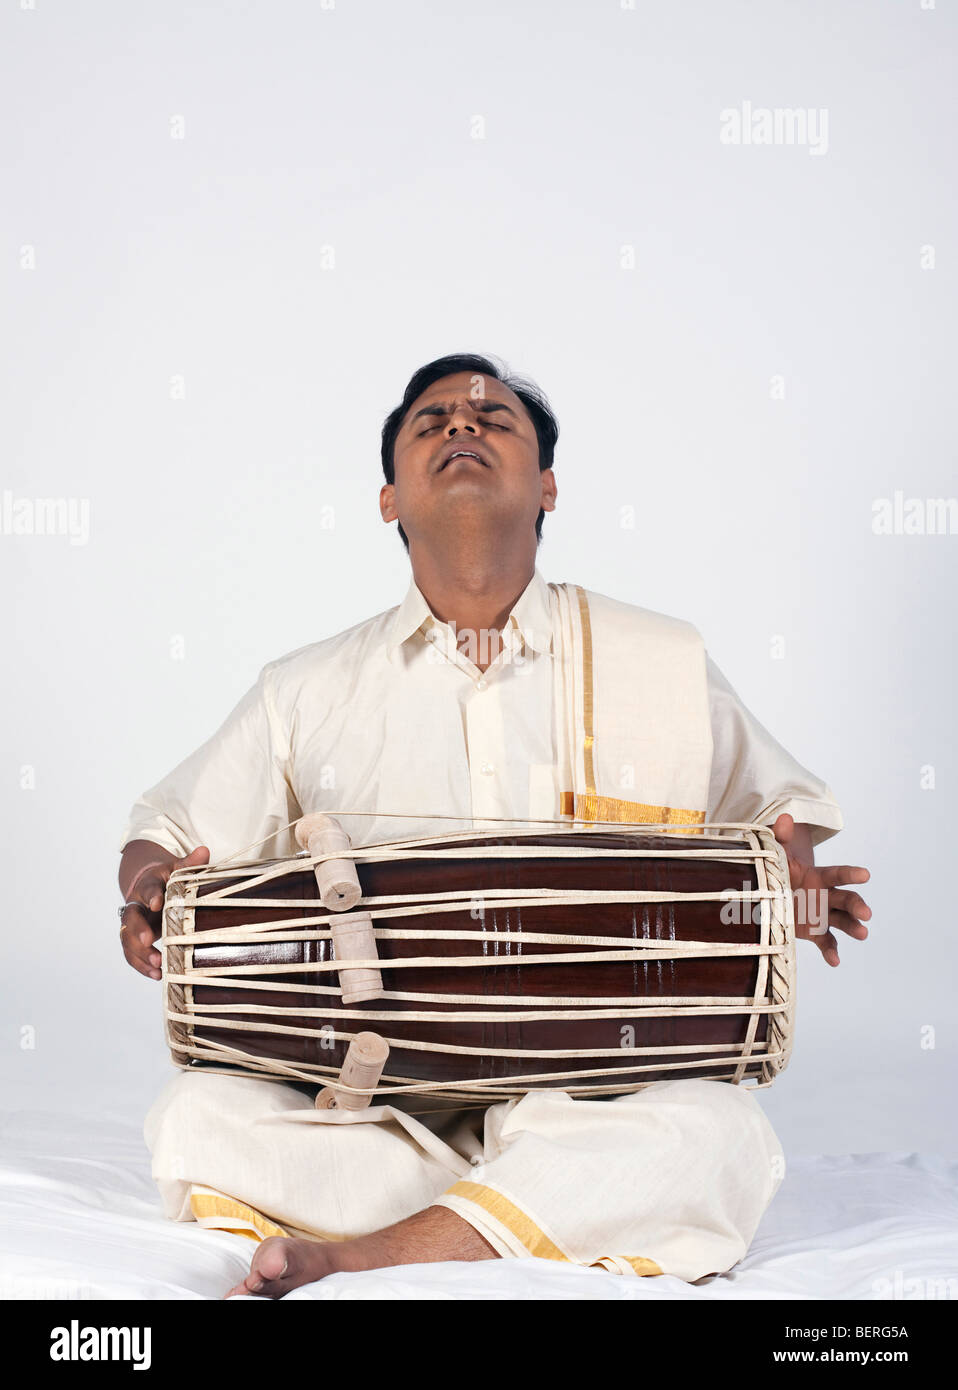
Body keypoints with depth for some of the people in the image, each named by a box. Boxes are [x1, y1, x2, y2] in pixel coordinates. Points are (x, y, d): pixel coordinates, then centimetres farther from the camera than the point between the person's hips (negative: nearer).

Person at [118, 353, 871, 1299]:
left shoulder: (665, 665, 8)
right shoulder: (310, 690, 9)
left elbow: (774, 813, 18)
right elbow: (169, 831, 17)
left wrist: (788, 877, -6)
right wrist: (152, 890, -8)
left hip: (594, 1093, 0)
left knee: (717, 1135, -32)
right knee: (197, 1118, -27)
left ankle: (353, 1254, -32)